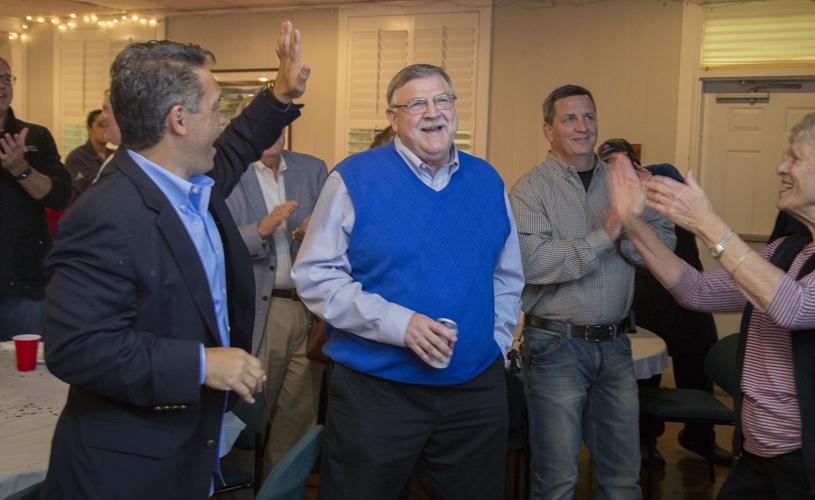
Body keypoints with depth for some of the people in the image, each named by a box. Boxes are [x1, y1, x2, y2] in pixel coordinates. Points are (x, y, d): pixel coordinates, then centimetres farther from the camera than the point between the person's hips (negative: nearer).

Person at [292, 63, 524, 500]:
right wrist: (395, 322, -19)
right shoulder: (354, 179, -6)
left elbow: (507, 276, 17)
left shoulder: (486, 181, 8)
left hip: (477, 388, 4)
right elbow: (314, 275, -10)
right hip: (375, 389, -3)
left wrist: (496, 342, 6)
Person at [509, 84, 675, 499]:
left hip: (614, 343, 5)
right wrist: (603, 236, -21)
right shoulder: (531, 189, -7)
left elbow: (665, 242, 1)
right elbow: (532, 263, -22)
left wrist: (628, 233, -17)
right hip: (556, 344, -4)